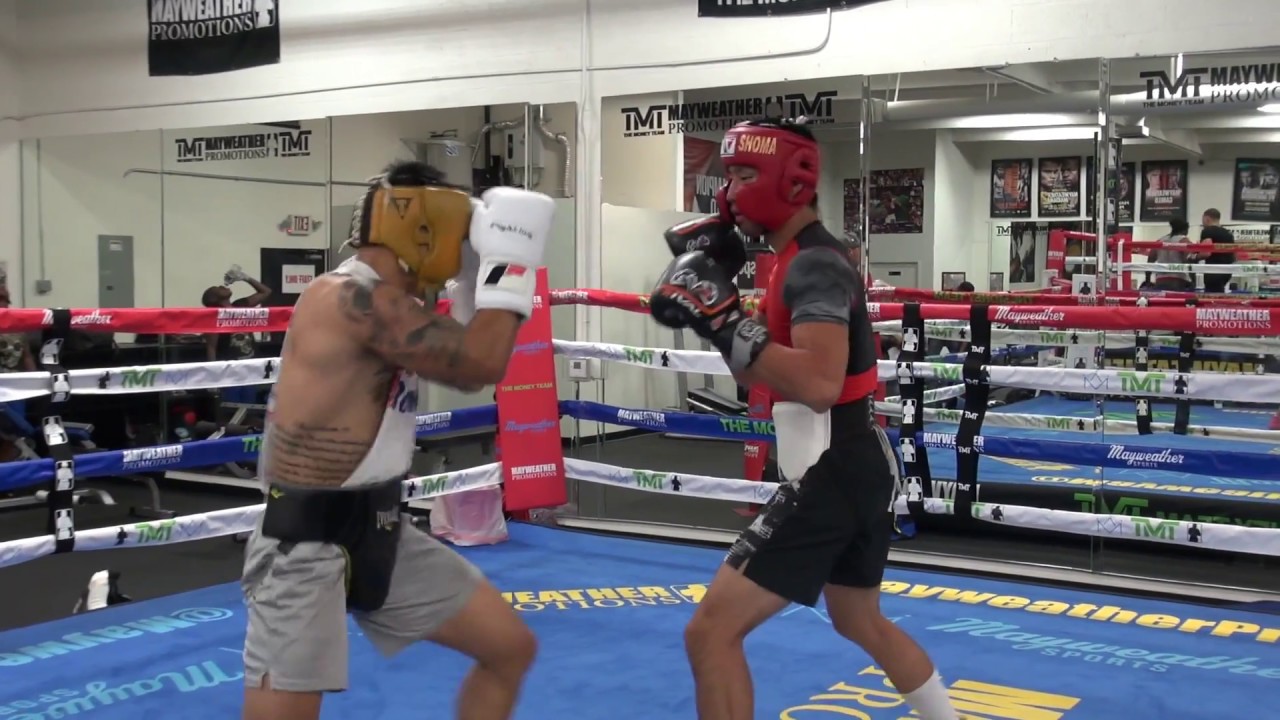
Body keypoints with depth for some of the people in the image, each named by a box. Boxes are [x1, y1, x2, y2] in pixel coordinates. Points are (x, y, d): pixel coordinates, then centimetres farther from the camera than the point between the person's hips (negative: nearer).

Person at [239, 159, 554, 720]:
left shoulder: (386, 303, 8)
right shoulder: (352, 296, -22)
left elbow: (464, 366, 20)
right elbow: (484, 365, -24)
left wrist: (479, 277, 9)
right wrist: (510, 254, -14)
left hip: (380, 531, 10)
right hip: (305, 543, -10)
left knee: (510, 648, 13)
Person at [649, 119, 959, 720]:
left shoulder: (814, 264, -17)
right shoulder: (801, 260, 14)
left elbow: (820, 385, -33)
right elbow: (756, 373, 19)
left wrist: (721, 316, -30)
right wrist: (711, 295, 8)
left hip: (831, 477, -11)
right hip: (854, 469, 11)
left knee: (711, 631, -10)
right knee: (861, 621, 29)